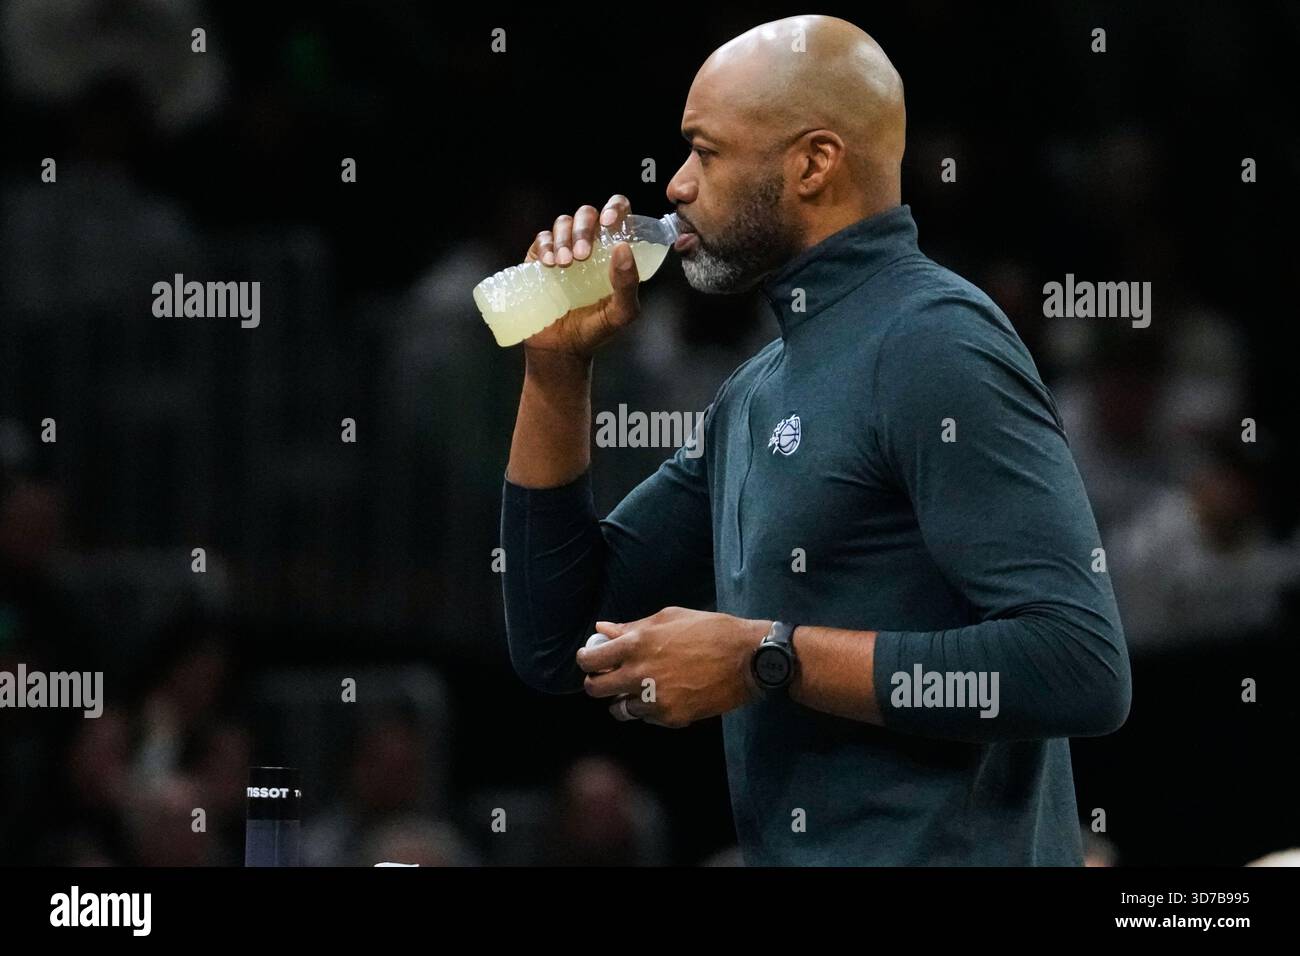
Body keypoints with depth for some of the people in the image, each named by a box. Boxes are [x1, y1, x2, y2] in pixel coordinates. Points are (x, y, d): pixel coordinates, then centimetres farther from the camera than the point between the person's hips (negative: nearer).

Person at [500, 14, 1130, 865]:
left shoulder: (934, 344, -12)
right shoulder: (759, 393, 15)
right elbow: (558, 645, 17)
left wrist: (767, 660, -18)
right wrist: (558, 361, 10)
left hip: (939, 849, -8)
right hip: (794, 851, 8)